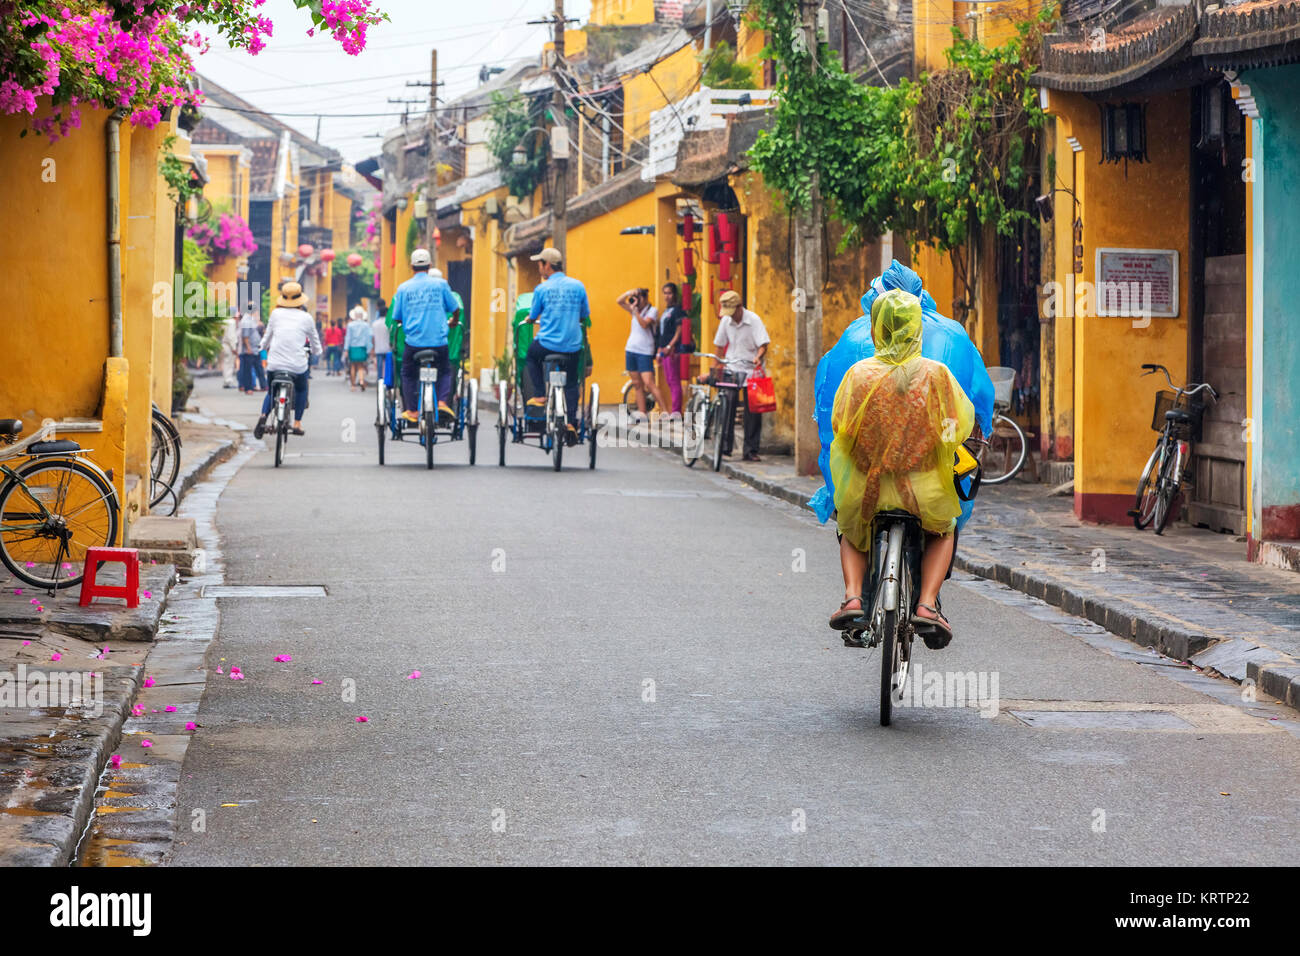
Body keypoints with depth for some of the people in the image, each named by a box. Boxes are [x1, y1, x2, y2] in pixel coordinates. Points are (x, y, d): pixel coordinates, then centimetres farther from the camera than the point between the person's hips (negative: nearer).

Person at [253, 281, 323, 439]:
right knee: (301, 390, 27)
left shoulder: (276, 313, 4)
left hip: (275, 364, 1)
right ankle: (297, 423, 23)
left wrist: (264, 348, 37)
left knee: (271, 392, 22)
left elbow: (266, 339, 15)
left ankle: (263, 415, -6)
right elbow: (315, 342, 15)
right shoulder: (306, 317, 2)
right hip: (298, 365, -1)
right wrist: (316, 352, 37)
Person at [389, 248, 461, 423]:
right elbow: (455, 310, 10)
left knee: (409, 374, 20)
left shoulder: (403, 288, 3)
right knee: (445, 371, 21)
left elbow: (396, 318, 7)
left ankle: (412, 410, 14)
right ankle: (442, 401, 2)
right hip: (438, 341, 0)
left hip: (413, 341, 0)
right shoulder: (440, 284, 2)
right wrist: (453, 322, 33)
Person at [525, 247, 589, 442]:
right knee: (571, 384, 17)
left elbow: (533, 317, 6)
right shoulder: (578, 286, 1)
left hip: (547, 344, -2)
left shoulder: (541, 289, -6)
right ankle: (570, 422, 4)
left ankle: (539, 395, 20)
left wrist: (532, 319, 31)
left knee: (531, 356, 30)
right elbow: (585, 316, 11)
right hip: (572, 347, 2)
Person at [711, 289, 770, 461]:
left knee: (752, 412, -2)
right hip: (732, 370, 3)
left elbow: (763, 344, -14)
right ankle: (725, 447, 2)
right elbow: (720, 344, 16)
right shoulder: (726, 321, 3)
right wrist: (717, 364, 16)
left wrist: (758, 357, -33)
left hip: (750, 371, -3)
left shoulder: (753, 320, -9)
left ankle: (751, 451, 4)